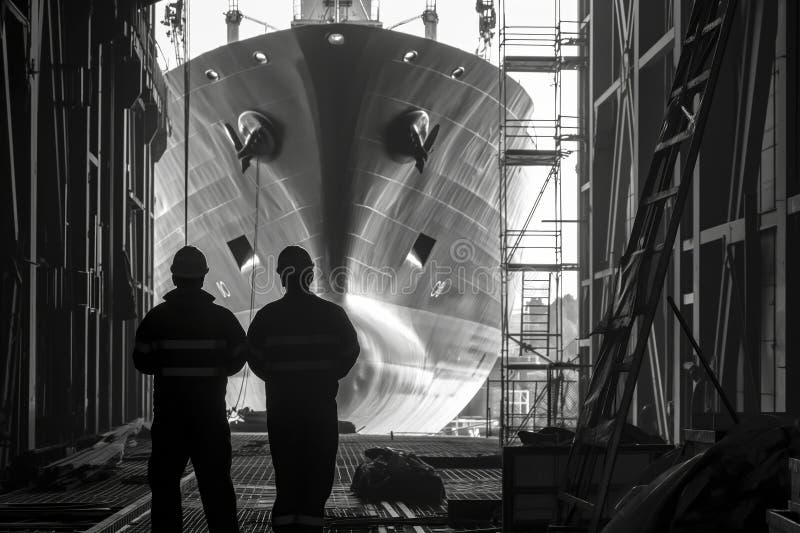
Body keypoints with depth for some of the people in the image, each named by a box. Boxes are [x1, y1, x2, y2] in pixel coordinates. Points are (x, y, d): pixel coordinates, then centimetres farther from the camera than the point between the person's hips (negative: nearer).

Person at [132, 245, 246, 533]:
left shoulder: (157, 317, -3)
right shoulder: (221, 317, -2)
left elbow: (142, 361, -3)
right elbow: (238, 357, 0)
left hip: (169, 410, -1)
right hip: (211, 410, 1)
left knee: (164, 478, 6)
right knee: (215, 479, 6)